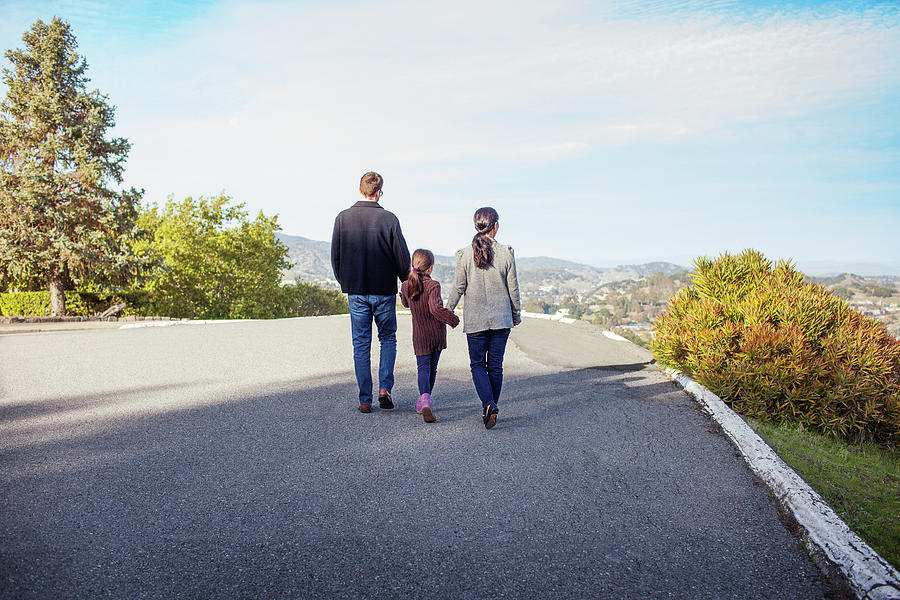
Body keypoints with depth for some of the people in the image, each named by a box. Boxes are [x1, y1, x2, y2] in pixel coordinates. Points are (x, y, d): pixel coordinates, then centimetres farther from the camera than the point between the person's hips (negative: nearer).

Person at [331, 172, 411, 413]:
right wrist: (407, 281, 12)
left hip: (355, 292, 2)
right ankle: (385, 388, 4)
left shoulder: (343, 218, -1)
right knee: (388, 338, 16)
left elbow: (335, 257, 3)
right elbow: (402, 256, -6)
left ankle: (365, 400, 10)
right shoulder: (388, 218, -9)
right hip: (384, 291, -2)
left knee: (361, 344, 9)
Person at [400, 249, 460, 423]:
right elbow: (435, 308, -26)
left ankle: (425, 398, -27)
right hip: (437, 334, -2)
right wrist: (452, 319, -14)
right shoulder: (433, 285, -16)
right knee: (432, 367, 14)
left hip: (420, 336, 2)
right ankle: (424, 403, 25)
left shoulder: (406, 286, -1)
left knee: (423, 367, 0)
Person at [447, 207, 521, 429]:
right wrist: (516, 314, 15)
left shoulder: (464, 254, -6)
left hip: (475, 319, -1)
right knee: (495, 365, 11)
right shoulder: (506, 253, -4)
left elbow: (458, 288, -1)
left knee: (477, 364, 9)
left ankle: (489, 404, -11)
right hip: (501, 318, 1)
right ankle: (490, 409, 18)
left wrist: (448, 311, 13)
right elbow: (513, 288, 1)